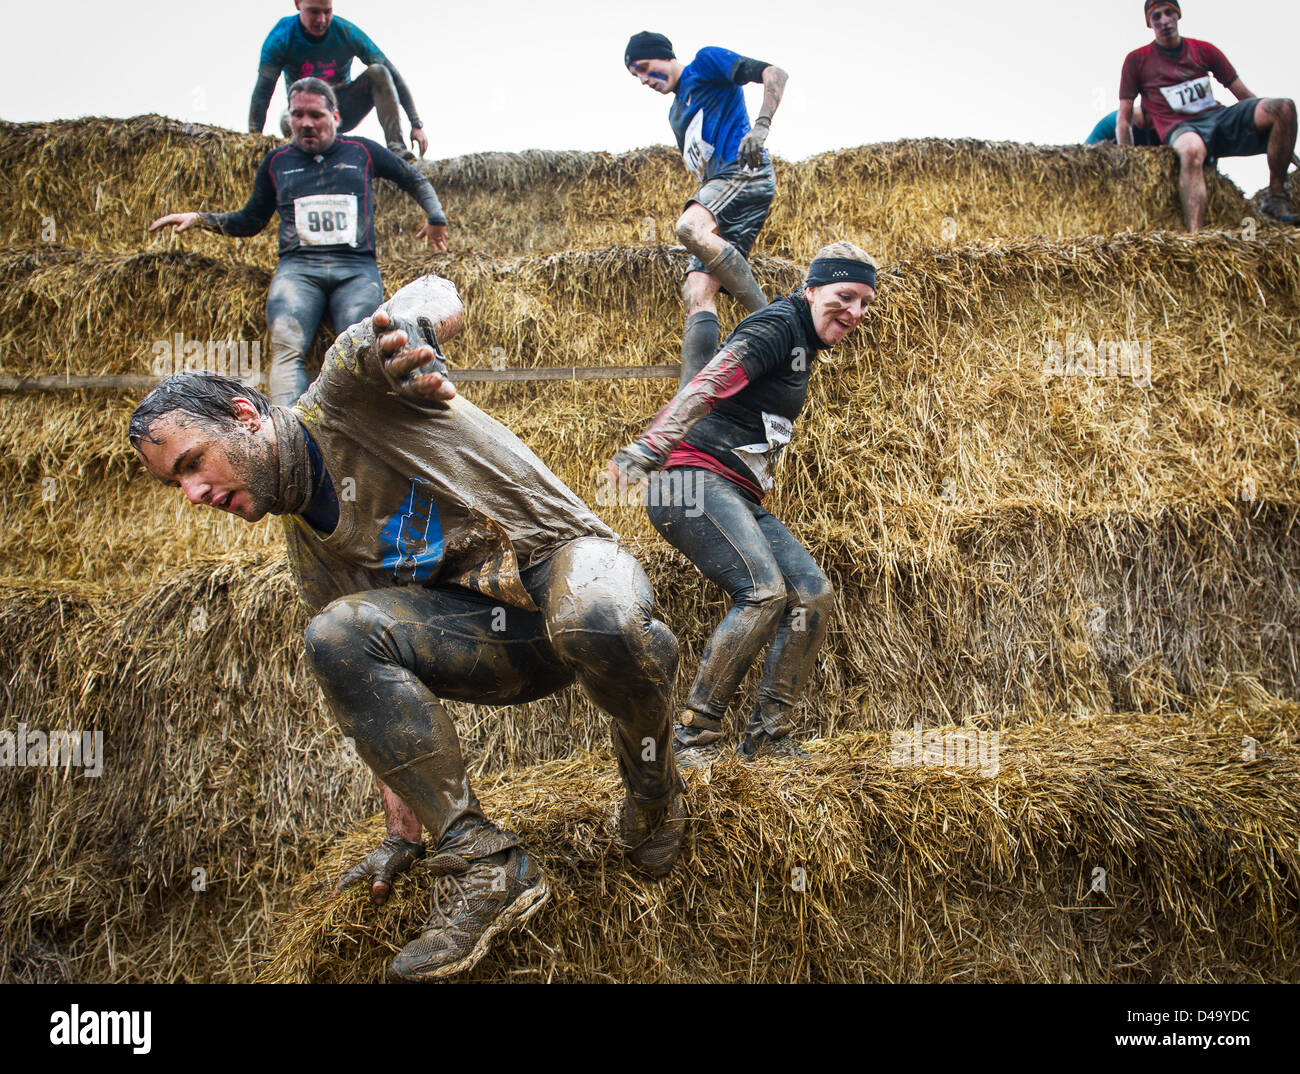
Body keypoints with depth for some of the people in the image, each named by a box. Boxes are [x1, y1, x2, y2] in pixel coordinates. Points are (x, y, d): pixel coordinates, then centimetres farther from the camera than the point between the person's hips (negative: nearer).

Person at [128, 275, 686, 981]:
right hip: (494, 648, 5)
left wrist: (399, 335, -34)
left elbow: (437, 298, -11)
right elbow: (376, 698, 13)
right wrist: (402, 833, 8)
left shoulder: (343, 391, -4)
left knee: (597, 622, -41)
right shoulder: (314, 559, 11)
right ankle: (481, 865, -18)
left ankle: (652, 779, -7)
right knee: (338, 636, -20)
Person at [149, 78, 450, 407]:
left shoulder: (362, 152, 20)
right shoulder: (277, 162, 25)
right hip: (298, 266, 1)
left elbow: (415, 180, 33)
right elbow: (251, 220, 33)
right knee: (286, 347, -31)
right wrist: (197, 218, 22)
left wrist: (436, 218, 20)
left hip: (357, 268, -1)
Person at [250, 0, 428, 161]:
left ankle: (396, 147, -30)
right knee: (288, 120, -38)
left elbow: (392, 75, -14)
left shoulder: (346, 32, -13)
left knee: (377, 72, -23)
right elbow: (262, 91, -22)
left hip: (344, 113, 2)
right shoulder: (282, 37, -15)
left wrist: (416, 125, -22)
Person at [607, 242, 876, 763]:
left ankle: (768, 736, 4)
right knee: (764, 591, -26)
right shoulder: (778, 325, -9)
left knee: (814, 593, -1)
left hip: (739, 496, 10)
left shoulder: (802, 344, 22)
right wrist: (648, 447, -36)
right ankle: (692, 738, -20)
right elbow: (707, 385, -24)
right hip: (695, 481, -10)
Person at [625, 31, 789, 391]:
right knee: (698, 294, -10)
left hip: (746, 172, -8)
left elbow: (775, 74, -4)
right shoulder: (677, 112, 33)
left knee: (690, 227, -36)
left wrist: (761, 126, -20)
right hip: (719, 187, 8)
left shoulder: (706, 62, 9)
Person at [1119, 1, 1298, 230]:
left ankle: (1276, 200, -15)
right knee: (1192, 150, -43)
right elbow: (1124, 119, 7)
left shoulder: (1204, 50, 16)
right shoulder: (1137, 60, 8)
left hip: (1219, 117, 4)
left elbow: (1244, 95, 15)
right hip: (1180, 128, -4)